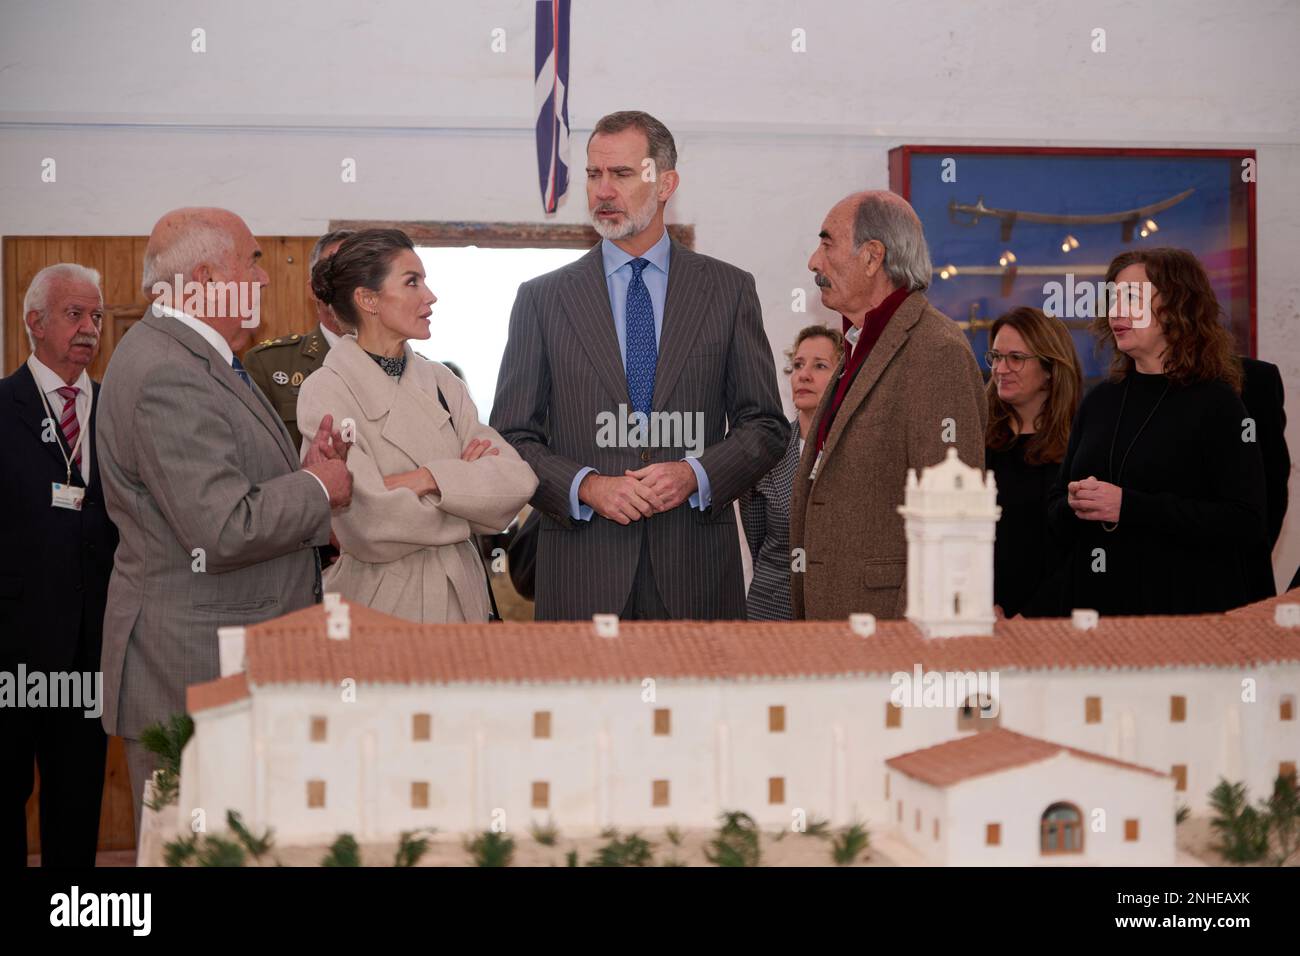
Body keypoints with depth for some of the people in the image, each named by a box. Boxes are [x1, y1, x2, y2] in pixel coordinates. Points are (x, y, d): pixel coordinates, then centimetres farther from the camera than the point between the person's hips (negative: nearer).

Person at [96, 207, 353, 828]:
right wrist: (319, 488, -9)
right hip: (193, 670, -10)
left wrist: (305, 472, 2)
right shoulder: (168, 377, -19)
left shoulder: (193, 359, 16)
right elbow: (225, 532, -24)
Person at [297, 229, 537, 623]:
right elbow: (370, 526, -20)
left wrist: (426, 479, -19)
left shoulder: (441, 383, 6)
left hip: (461, 598, 5)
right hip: (380, 603, -5)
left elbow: (519, 480, -5)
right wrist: (465, 482, -7)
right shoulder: (327, 392, -10)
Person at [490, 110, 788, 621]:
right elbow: (512, 438, 4)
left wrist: (697, 475, -10)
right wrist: (586, 487, -12)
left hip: (695, 566, 0)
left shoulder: (729, 289, 7)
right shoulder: (542, 298, 7)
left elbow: (766, 425, 7)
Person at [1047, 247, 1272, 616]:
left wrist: (1129, 506, -22)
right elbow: (1055, 510, 15)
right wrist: (1073, 505, -9)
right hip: (1096, 599, 5)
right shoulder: (1099, 401, 10)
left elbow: (1244, 522, -18)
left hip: (1189, 605, -5)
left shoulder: (1216, 403, -8)